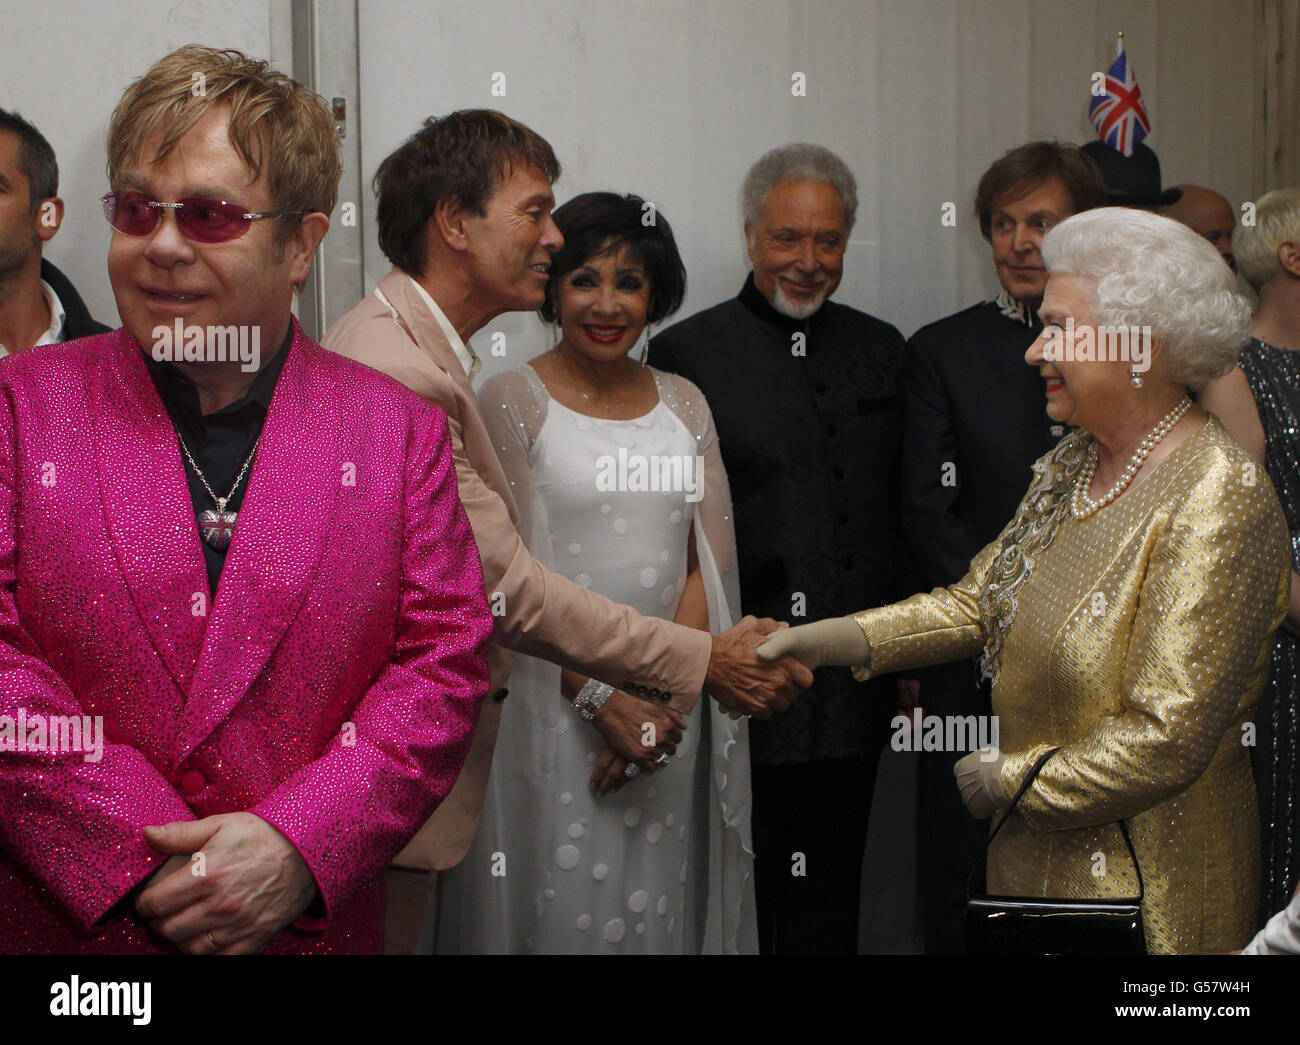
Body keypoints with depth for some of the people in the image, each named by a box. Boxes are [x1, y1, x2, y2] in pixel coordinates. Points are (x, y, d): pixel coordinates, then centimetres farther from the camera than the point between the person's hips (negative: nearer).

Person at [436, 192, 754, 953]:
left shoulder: (684, 403, 9)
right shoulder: (511, 402, -3)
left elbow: (709, 564, 4)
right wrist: (604, 697, -15)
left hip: (673, 708, 4)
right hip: (552, 704, -3)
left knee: (662, 903, 9)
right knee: (563, 906, 1)